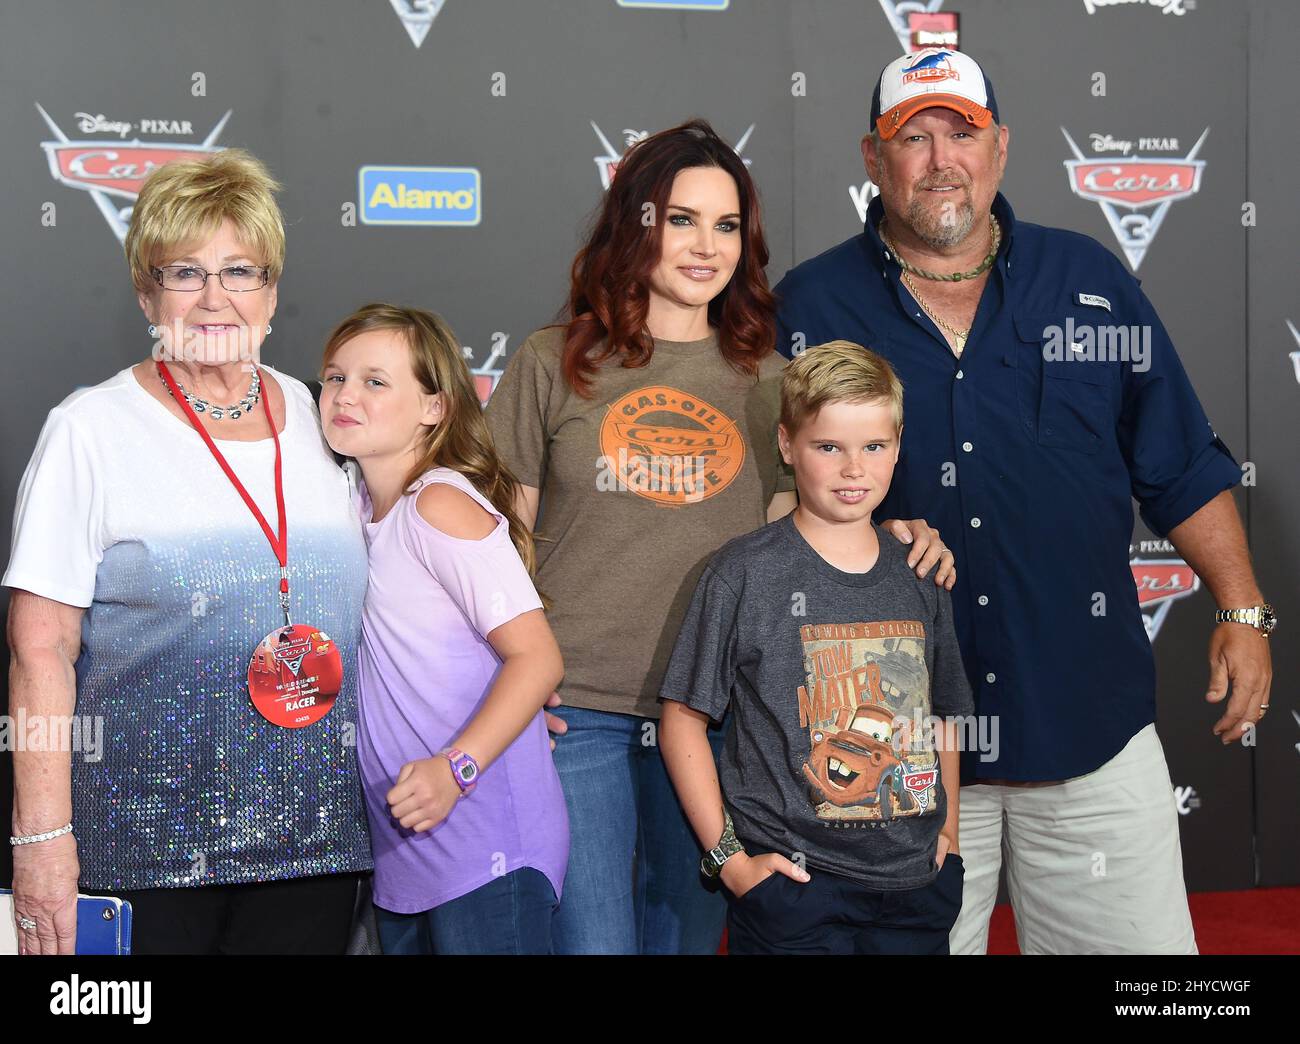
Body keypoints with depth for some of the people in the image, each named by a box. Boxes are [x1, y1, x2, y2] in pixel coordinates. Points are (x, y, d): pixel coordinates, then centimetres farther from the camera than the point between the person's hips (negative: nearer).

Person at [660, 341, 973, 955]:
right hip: (791, 884, -4)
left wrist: (948, 833, 9)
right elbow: (682, 719, -6)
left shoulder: (919, 576, 7)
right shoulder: (745, 572, -7)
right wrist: (728, 856, -9)